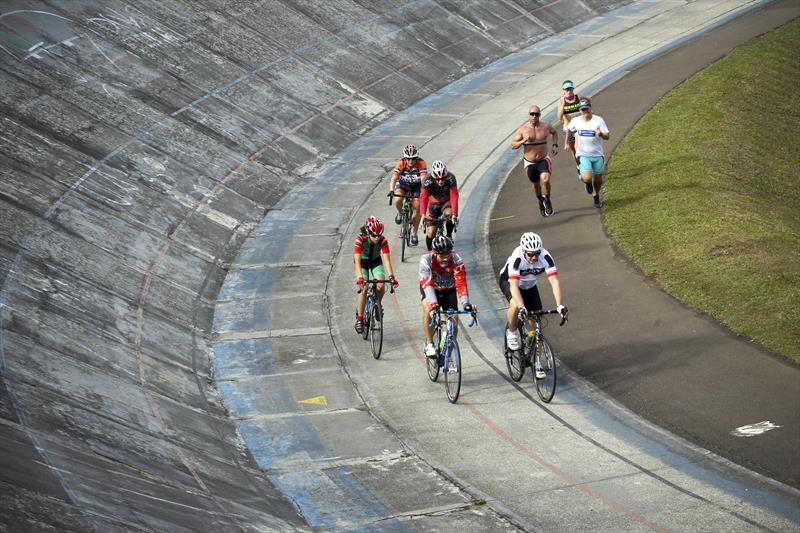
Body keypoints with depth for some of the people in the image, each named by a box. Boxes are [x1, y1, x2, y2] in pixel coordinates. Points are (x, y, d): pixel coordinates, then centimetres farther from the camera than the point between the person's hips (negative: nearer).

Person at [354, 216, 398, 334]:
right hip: (362, 262, -2)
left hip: (376, 261, 2)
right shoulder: (360, 240, -33)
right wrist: (360, 278, -51)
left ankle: (378, 305, 10)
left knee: (381, 285, -21)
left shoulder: (383, 241, -27)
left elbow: (387, 260, -30)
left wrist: (391, 277, -43)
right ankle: (359, 318, -6)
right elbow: (357, 260, -38)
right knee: (363, 288, -19)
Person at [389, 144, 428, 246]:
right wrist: (391, 191, -48)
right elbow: (394, 179, -31)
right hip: (403, 184, 0)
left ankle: (414, 234, 10)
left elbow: (424, 179, -37)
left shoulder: (421, 164, -28)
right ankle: (400, 213, 4)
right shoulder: (401, 164, -26)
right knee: (398, 200, -31)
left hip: (416, 186, 0)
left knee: (416, 210, -9)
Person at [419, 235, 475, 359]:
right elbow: (428, 284, -41)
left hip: (449, 290, 1)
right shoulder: (426, 259, -32)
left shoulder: (456, 260, -29)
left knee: (453, 322, -11)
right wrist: (433, 305, -55)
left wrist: (466, 304, -50)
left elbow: (461, 284, -35)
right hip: (431, 289, -1)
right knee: (428, 309, -31)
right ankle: (429, 344, -16)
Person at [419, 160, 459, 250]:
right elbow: (423, 198, -31)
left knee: (449, 214, -34)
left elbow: (454, 197, -33)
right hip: (434, 204, 0)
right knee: (431, 232, -9)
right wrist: (423, 215, -44)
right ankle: (429, 252, 14)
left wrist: (454, 215, -43)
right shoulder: (428, 180, -28)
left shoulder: (451, 178, -29)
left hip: (446, 202, 0)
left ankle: (449, 236, -9)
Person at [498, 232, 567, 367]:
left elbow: (554, 281, -36)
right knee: (515, 305, -35)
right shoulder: (517, 258, -39)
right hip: (508, 281, -3)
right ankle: (511, 332, -5)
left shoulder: (545, 257, -31)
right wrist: (522, 308, -58)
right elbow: (514, 286, -46)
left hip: (529, 285, 3)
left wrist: (560, 306, -48)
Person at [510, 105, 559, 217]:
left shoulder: (546, 126, -5)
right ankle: (541, 202, 47)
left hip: (543, 160, -1)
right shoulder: (523, 129, -11)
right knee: (536, 184, 17)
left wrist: (555, 145, 5)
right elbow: (513, 145, -9)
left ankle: (546, 200, 1)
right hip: (530, 162, 1)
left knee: (545, 179, -25)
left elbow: (554, 132, 19)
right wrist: (523, 141, -26)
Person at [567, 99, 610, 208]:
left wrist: (601, 134, -36)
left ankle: (596, 196, 43)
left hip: (597, 154, 0)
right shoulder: (575, 121, -4)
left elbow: (607, 137, -14)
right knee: (587, 178, -19)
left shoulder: (598, 120, -10)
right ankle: (588, 183, 21)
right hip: (583, 155, 0)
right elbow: (569, 129, 19)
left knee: (598, 178, 11)